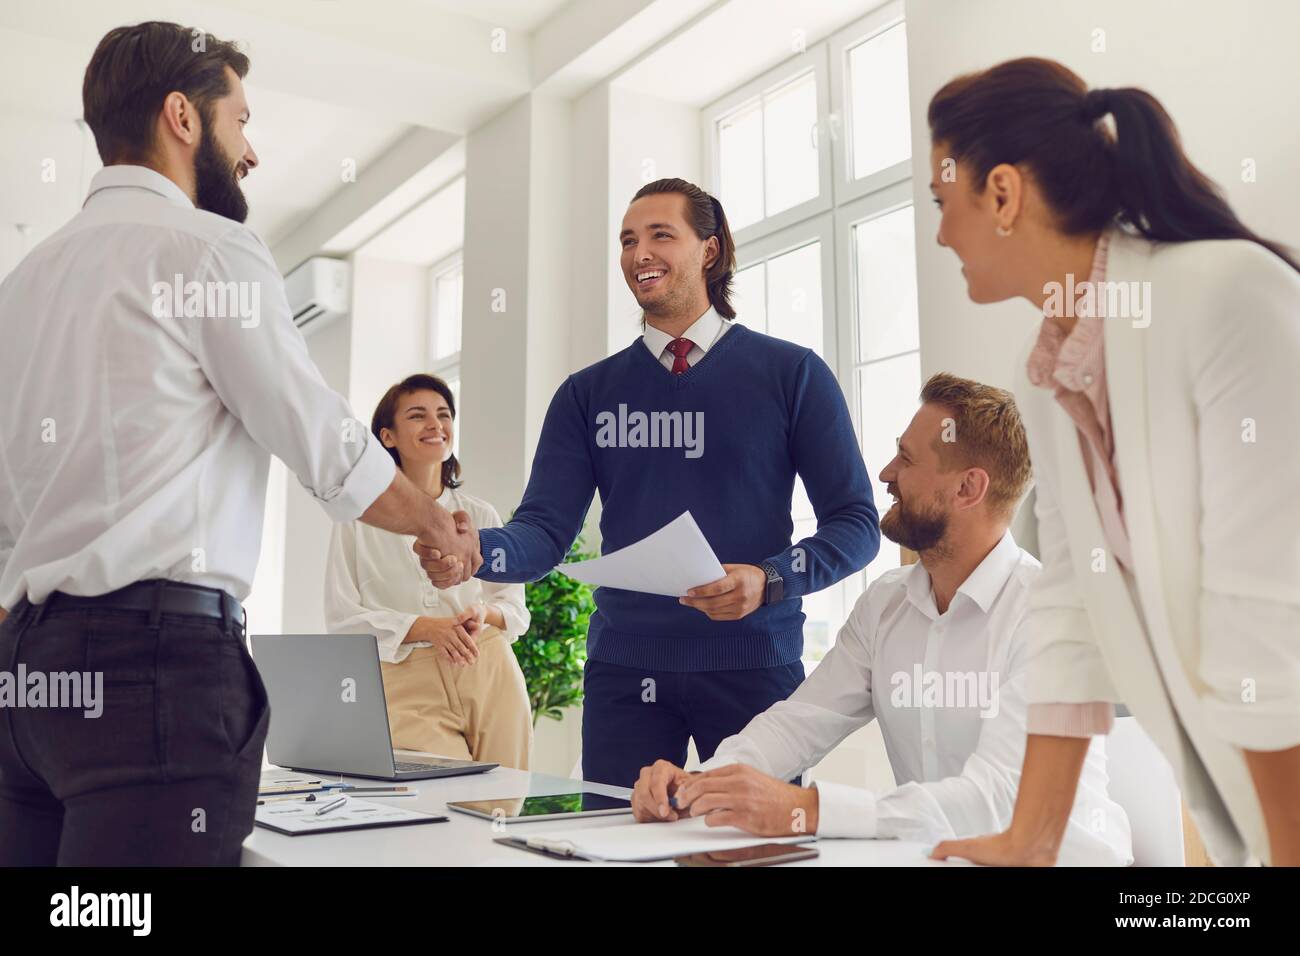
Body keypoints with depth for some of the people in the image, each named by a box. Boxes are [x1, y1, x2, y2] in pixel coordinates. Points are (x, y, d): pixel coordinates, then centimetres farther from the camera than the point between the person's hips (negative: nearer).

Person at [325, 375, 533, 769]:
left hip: (488, 676, 3)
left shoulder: (481, 516, 13)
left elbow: (517, 610, 15)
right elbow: (342, 618, 0)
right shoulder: (360, 518, 5)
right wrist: (424, 628, -14)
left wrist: (485, 614, -9)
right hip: (406, 683, -3)